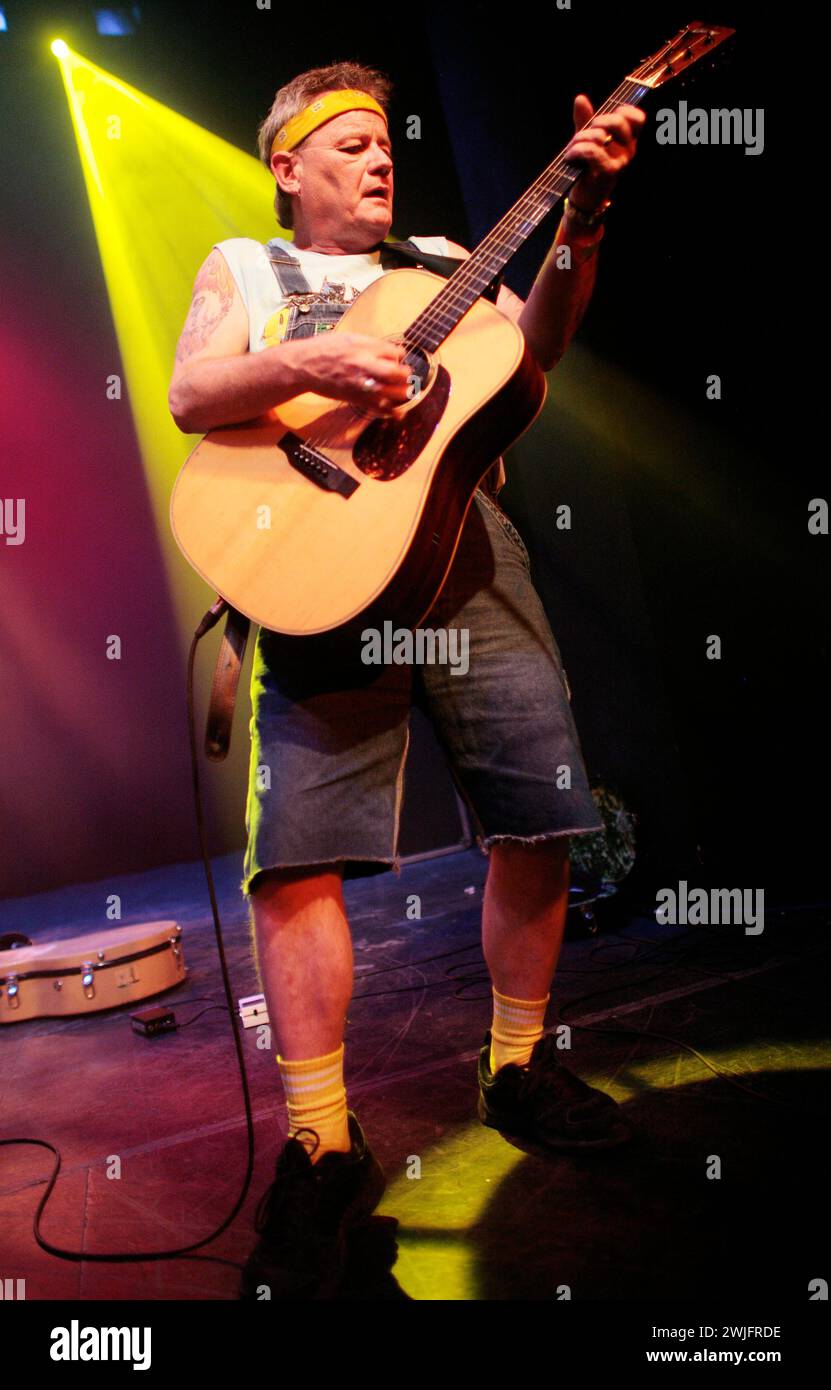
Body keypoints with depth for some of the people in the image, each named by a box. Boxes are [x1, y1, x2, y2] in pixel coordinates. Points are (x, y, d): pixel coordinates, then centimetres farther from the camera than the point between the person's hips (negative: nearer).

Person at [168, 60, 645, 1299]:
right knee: (299, 852, -13)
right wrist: (306, 366, -13)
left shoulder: (442, 261, 26)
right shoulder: (245, 266, 20)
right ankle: (323, 1148, -1)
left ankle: (518, 1069, 20)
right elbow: (190, 395, 3)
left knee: (541, 818, -1)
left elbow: (535, 342, 9)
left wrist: (581, 222, -5)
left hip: (467, 545, 4)